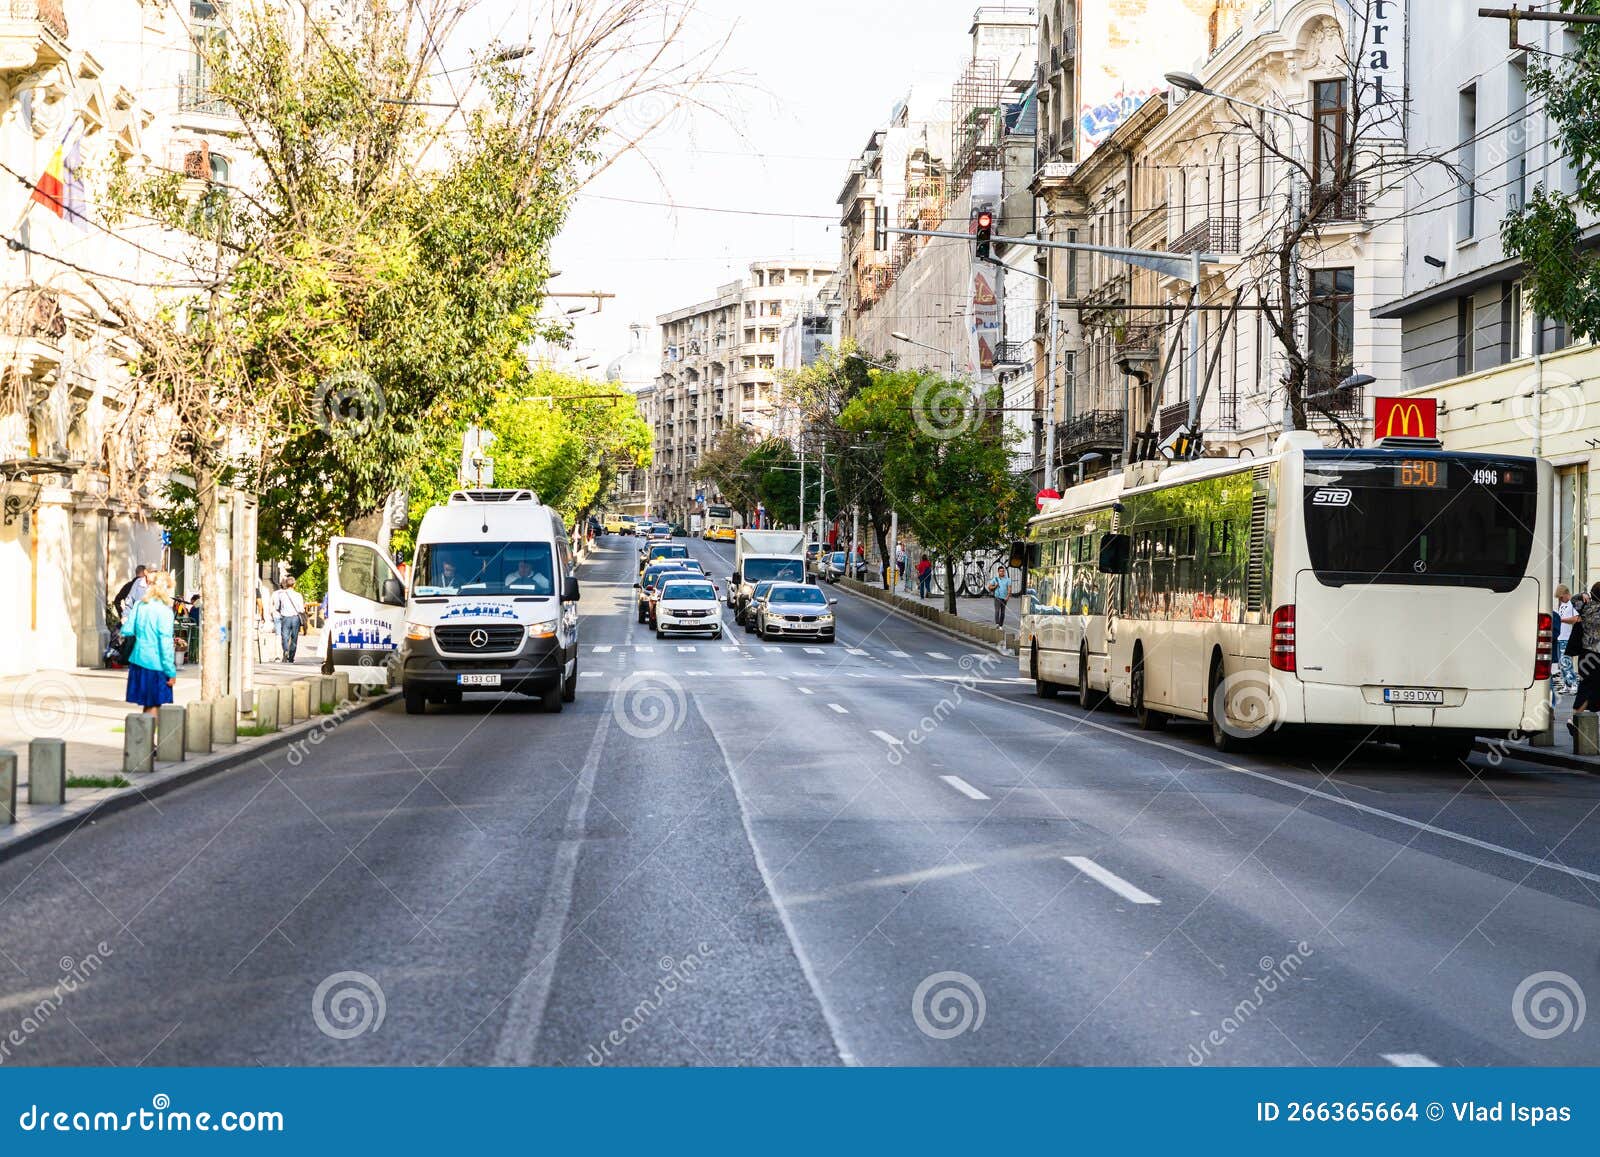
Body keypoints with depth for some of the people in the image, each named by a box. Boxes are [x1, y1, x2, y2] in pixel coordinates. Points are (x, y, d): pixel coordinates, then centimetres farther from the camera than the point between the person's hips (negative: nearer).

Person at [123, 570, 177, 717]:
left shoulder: (139, 605, 2)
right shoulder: (164, 611, -14)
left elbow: (127, 631, 6)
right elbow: (165, 643, -14)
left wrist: (125, 623, 30)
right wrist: (171, 672, -9)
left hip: (138, 660, 6)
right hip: (155, 665, -6)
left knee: (148, 705, 15)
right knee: (154, 706, 3)